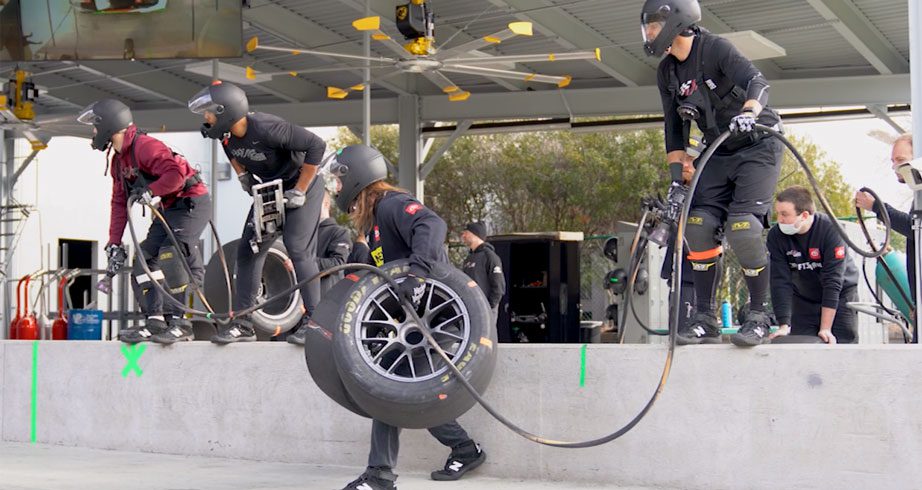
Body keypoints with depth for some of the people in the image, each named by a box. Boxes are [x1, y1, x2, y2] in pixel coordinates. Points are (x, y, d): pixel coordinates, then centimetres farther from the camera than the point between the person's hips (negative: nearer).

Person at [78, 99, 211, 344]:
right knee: (143, 259, 2)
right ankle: (155, 322, 1)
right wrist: (114, 242, 10)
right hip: (169, 210, 10)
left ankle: (178, 322, -20)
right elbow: (119, 203, 15)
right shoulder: (118, 160, 12)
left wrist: (151, 191, -28)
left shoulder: (145, 146, -20)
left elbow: (177, 172, -33)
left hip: (192, 202, -10)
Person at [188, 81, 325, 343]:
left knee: (299, 250, -16)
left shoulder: (267, 128, -33)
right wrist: (242, 175, 5)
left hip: (301, 186, -8)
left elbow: (316, 145, -31)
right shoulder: (226, 134, -10)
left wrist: (299, 191, -25)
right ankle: (243, 323, 5)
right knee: (249, 250, 1)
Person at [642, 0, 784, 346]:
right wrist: (676, 181, 2)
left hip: (758, 146, -7)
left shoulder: (715, 48, -18)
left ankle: (759, 317, -5)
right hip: (719, 154, 7)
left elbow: (757, 82, -31)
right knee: (699, 225, -8)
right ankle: (705, 321, -1)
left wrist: (748, 113, -51)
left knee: (742, 227, -20)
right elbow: (675, 131, 7)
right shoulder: (667, 73, 3)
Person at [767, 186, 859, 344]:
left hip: (840, 296, -3)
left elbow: (833, 281, -29)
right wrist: (784, 325, -26)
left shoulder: (831, 229, -27)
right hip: (803, 300, 3)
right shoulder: (776, 235, -18)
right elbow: (780, 282, -19)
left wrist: (825, 328, -32)